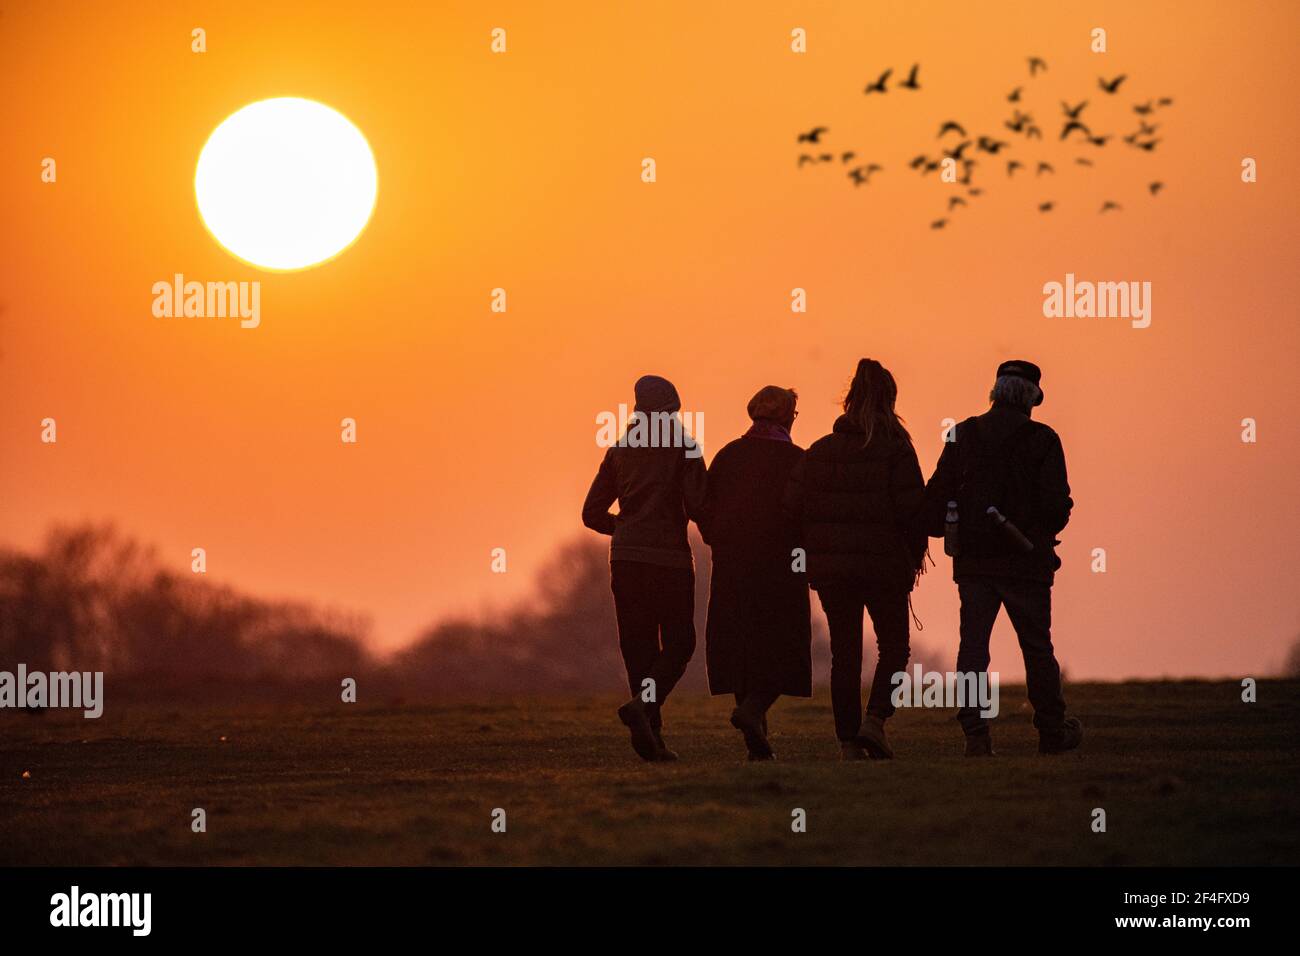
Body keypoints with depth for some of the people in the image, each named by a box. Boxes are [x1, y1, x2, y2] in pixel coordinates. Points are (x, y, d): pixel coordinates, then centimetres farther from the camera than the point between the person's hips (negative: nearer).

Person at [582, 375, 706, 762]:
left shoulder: (620, 451, 9)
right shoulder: (684, 449, -4)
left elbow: (592, 514, 10)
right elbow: (697, 507, -13)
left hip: (626, 559, 4)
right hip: (670, 559, -4)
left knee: (639, 648, 7)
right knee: (678, 645, 5)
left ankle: (652, 738, 1)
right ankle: (643, 705, -20)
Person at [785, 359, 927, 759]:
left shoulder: (819, 451, 3)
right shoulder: (895, 450, -9)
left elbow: (794, 505, -2)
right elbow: (911, 508, -12)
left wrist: (816, 550, 11)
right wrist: (915, 555, 3)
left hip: (830, 566, 3)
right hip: (884, 564, -3)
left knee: (844, 652, 10)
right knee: (894, 646, 12)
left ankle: (849, 740, 5)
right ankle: (875, 718, -9)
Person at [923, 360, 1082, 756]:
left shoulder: (963, 435, 4)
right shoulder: (1042, 440, -5)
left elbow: (938, 492, 1)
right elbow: (1056, 503, -9)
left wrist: (938, 532, 13)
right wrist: (1045, 531, 9)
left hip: (973, 560, 2)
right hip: (1025, 560, -2)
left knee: (973, 645, 3)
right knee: (1037, 648, 10)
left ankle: (975, 731, -8)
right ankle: (1052, 731, 19)